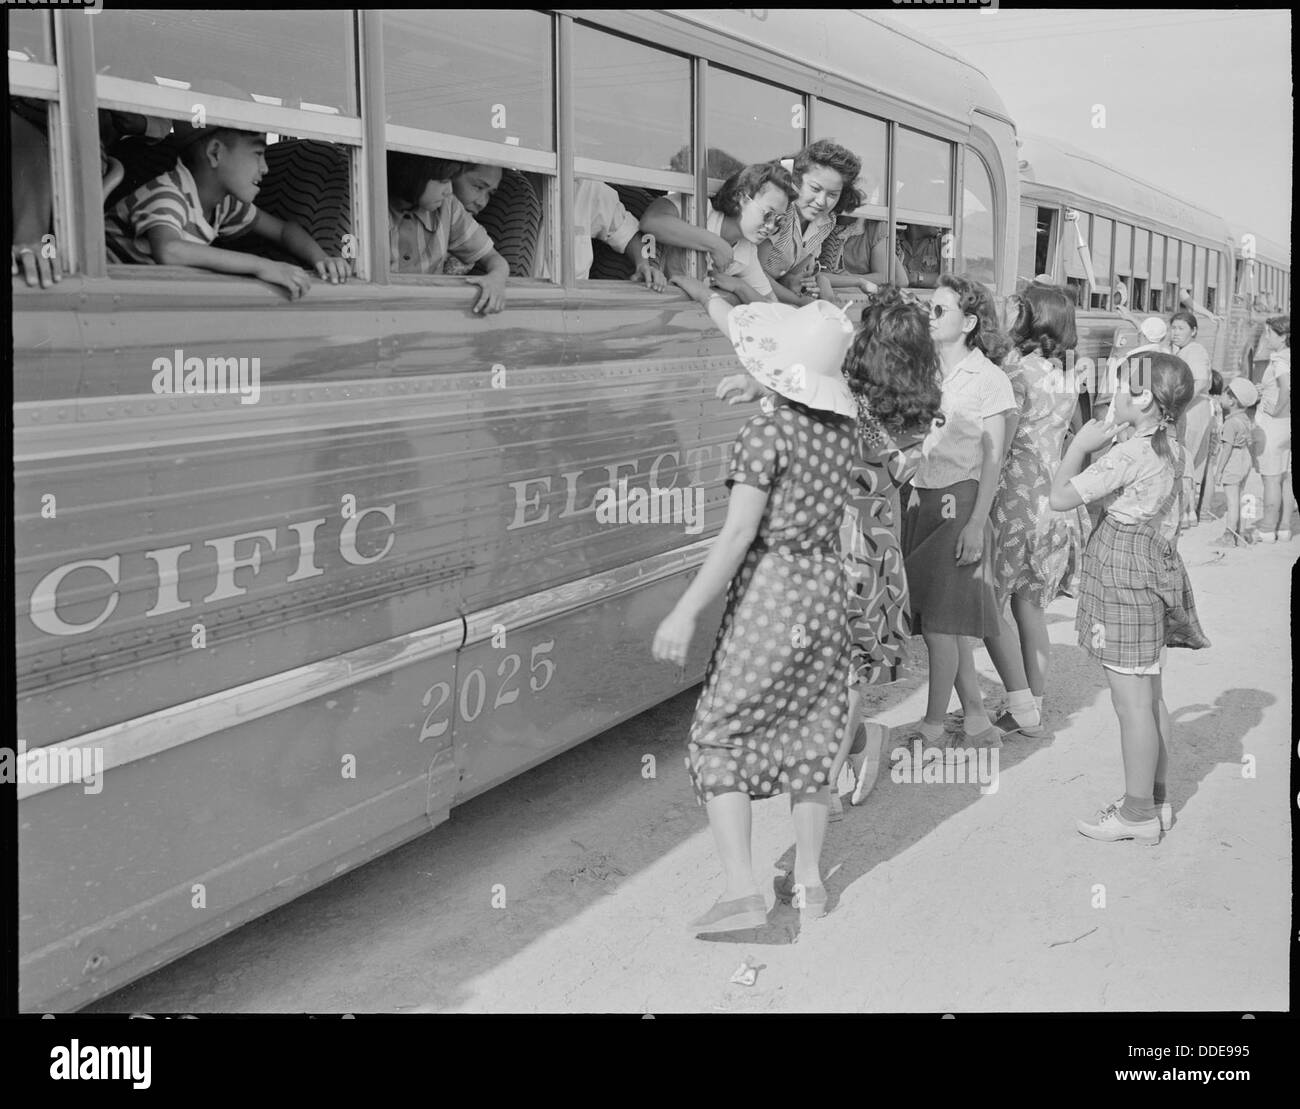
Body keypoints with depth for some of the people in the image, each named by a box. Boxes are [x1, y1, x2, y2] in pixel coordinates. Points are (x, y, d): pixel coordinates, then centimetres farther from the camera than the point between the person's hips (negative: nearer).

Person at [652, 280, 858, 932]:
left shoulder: (768, 434, -16)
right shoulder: (839, 426, 6)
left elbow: (738, 535, -21)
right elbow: (778, 351, 21)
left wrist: (686, 612, -19)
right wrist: (707, 298, 32)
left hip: (770, 590, -7)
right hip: (826, 585, 7)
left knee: (719, 734, 2)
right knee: (810, 732, 16)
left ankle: (741, 891, -5)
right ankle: (808, 879, 23)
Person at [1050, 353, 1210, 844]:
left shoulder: (1129, 455, -20)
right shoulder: (1172, 451, 8)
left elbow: (1062, 497, -19)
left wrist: (1080, 445, -7)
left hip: (1123, 574, -10)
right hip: (1157, 569, 10)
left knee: (1132, 702, -2)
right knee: (1151, 697, 17)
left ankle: (1138, 812, 6)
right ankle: (1157, 799, 26)